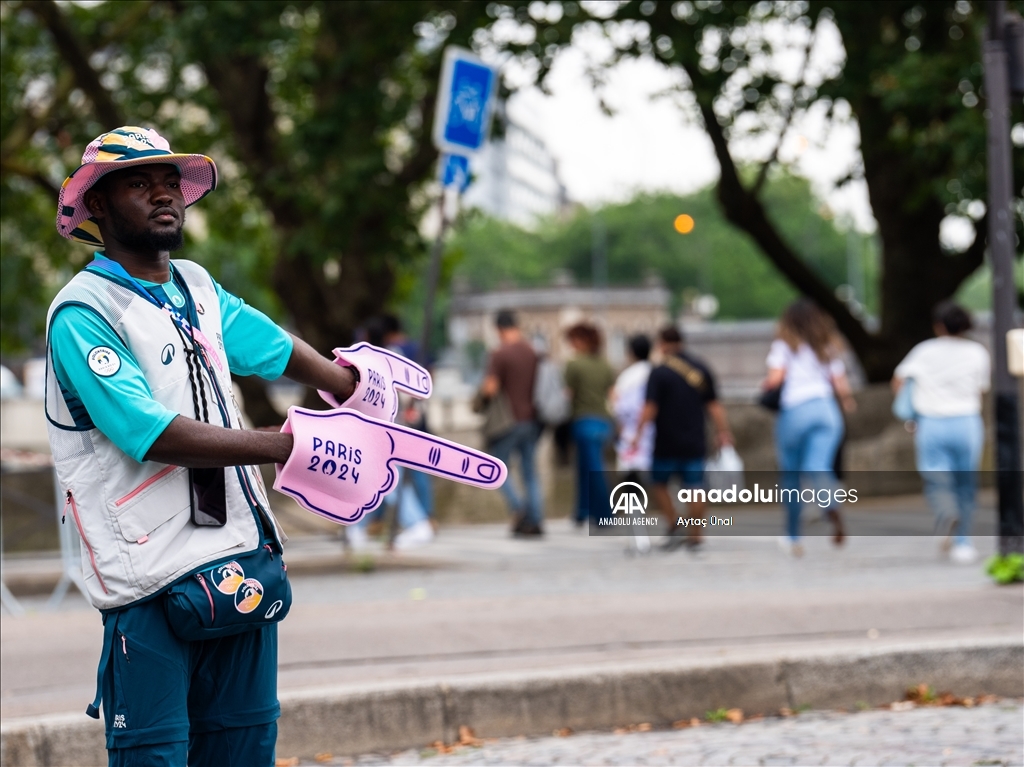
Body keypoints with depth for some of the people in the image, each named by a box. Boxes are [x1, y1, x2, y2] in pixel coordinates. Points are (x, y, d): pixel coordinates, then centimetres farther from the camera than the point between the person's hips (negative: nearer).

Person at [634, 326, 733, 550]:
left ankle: (674, 526, -2)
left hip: (667, 443, -4)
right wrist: (722, 432, 11)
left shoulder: (659, 373, -10)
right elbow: (714, 406, 6)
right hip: (695, 443, 4)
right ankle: (695, 536, 5)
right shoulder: (701, 369, 5)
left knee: (659, 483, 12)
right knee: (695, 488, 5)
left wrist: (639, 434, -9)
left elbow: (650, 409, -15)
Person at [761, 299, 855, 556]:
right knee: (818, 469, -8)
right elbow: (842, 386, 12)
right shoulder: (828, 348, 15)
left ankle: (793, 537, 22)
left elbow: (775, 377, -9)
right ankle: (832, 508, -43)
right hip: (827, 409, 3)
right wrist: (848, 401, 32)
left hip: (795, 411, -3)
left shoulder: (784, 346, 4)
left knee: (791, 475, 13)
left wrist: (764, 385, 13)